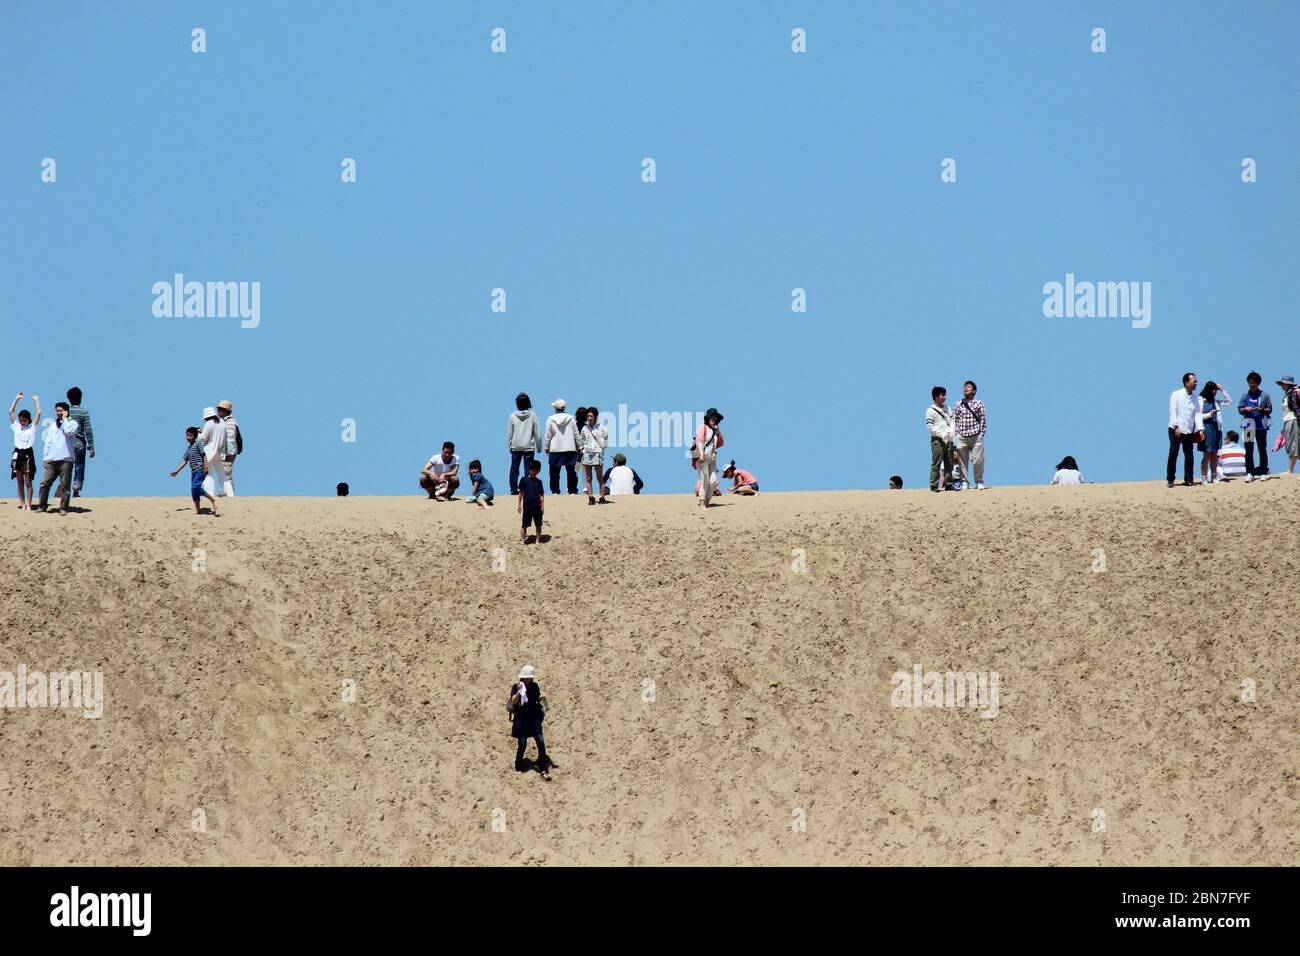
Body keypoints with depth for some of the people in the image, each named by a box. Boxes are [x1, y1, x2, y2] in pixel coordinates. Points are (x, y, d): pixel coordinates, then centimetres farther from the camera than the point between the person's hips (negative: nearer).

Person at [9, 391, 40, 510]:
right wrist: (17, 399, 12)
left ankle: (28, 505, 1)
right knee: (20, 482, 6)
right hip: (17, 454, 3)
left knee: (28, 482, -1)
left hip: (28, 454, -3)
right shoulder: (16, 427, 11)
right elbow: (10, 412, 10)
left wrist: (36, 400, 7)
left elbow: (39, 413, -2)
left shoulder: (32, 428, 4)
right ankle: (22, 504, 9)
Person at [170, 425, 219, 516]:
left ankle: (212, 498, -11)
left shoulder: (198, 444, -5)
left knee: (196, 487, -20)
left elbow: (204, 455, -12)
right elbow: (185, 460, 19)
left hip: (200, 470, -8)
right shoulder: (188, 448, 17)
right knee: (193, 490, 6)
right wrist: (177, 471, 16)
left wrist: (206, 466, -23)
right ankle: (197, 509, 10)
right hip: (193, 471, 9)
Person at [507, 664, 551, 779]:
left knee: (541, 743, -5)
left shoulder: (535, 686, 6)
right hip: (521, 719, -3)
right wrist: (519, 691, -30)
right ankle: (518, 767, 22)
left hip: (534, 719, 3)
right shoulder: (516, 687, -4)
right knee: (522, 745, 1)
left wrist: (542, 698, -6)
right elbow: (514, 701, -15)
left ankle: (543, 770, 0)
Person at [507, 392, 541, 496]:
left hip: (516, 447, 1)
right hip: (529, 447, -1)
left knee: (514, 469, 8)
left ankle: (514, 489, 5)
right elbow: (537, 433, 0)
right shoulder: (532, 415, -4)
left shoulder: (513, 416, -2)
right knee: (528, 469, 2)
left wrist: (510, 445, 15)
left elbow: (509, 433, 4)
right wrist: (539, 447, 9)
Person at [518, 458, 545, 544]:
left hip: (537, 505, 2)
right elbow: (521, 492, 5)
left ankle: (538, 540, 15)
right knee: (524, 524, 0)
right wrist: (519, 504, 2)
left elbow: (541, 495, 10)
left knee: (538, 524, 6)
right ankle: (522, 540, 7)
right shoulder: (524, 479, 2)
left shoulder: (539, 482, 9)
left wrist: (542, 506, 3)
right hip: (527, 505, -2)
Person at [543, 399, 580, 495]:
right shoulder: (570, 418, 1)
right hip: (570, 449, 1)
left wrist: (546, 448, 12)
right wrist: (579, 447, 15)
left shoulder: (550, 420, -3)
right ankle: (572, 491, 3)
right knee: (571, 471, 4)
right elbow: (576, 435, 6)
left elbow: (548, 436, 0)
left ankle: (555, 491, 5)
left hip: (555, 449, -1)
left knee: (555, 472, 6)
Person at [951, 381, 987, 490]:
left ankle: (979, 482, 5)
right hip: (961, 437, 2)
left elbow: (983, 420, 6)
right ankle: (965, 482, 7)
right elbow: (955, 421, 13)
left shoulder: (978, 404, 7)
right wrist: (956, 435, 5)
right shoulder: (958, 405, 13)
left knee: (978, 460, -6)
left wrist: (981, 433, -2)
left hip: (976, 437, -2)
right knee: (962, 461, 0)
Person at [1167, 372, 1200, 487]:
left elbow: (1197, 414, 6)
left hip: (1189, 431, 4)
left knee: (1189, 456, 2)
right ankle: (1170, 480, -1)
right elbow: (1173, 412, -7)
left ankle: (1188, 479, 9)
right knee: (1173, 454, -7)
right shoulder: (1176, 394, -1)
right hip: (1176, 430, -4)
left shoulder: (1195, 398, 11)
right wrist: (1176, 427, -15)